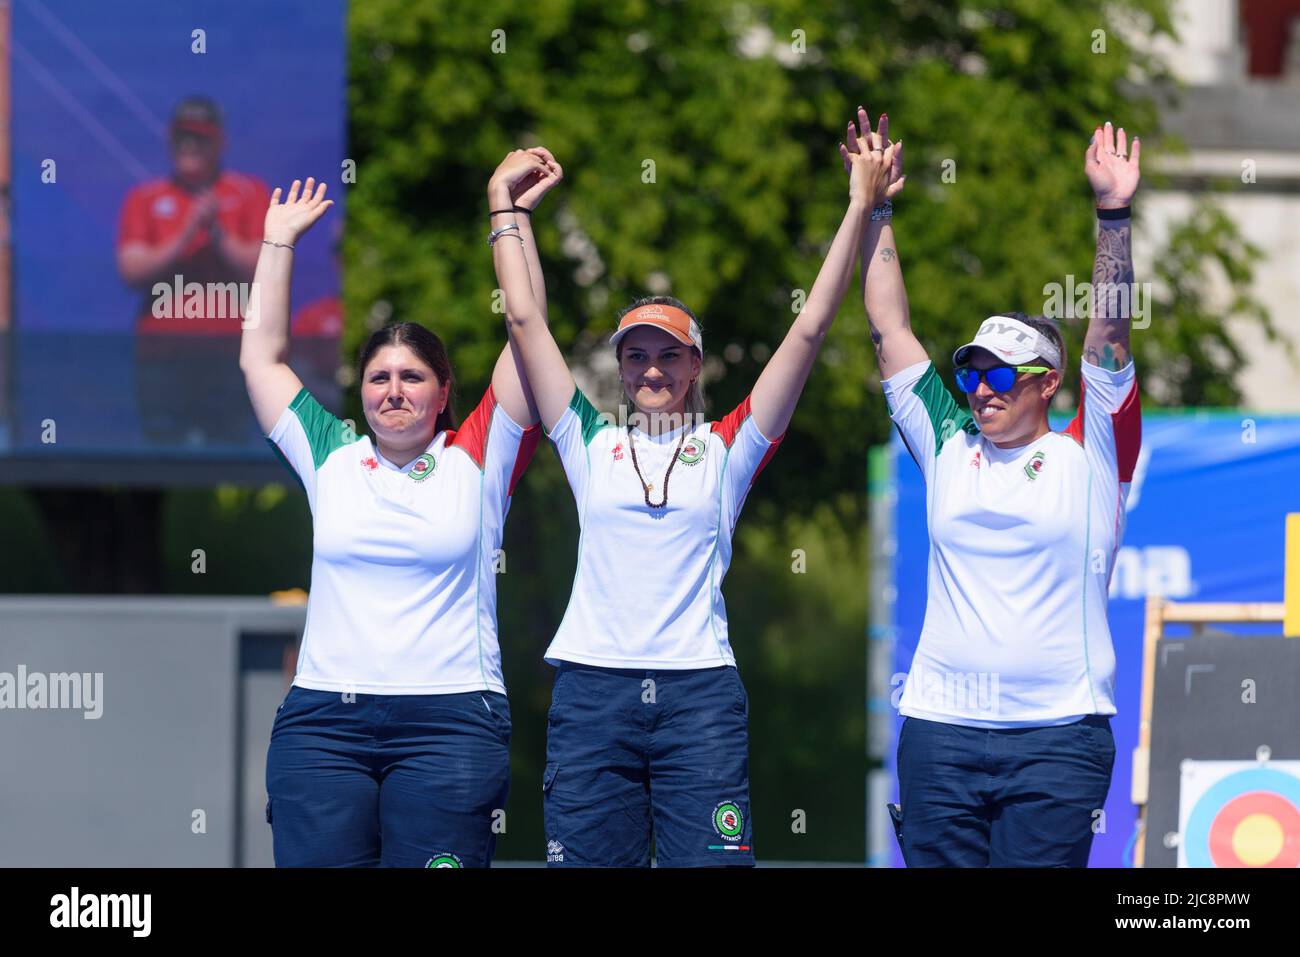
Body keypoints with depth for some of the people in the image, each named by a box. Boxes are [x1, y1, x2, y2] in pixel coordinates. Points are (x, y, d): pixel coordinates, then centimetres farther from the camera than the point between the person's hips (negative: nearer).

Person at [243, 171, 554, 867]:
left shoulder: (477, 462, 7)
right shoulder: (331, 460, 13)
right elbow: (261, 357, 19)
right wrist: (279, 240, 21)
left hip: (449, 724, -2)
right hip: (323, 723, 2)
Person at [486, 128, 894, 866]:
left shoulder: (727, 449, 9)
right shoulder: (592, 445, 12)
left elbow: (810, 332, 6)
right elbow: (526, 320, 12)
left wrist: (861, 211, 3)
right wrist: (504, 207, 13)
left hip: (700, 694, -1)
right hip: (594, 691, 1)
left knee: (711, 860, -6)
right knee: (588, 861, 0)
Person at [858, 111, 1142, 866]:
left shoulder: (1087, 453, 3)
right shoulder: (947, 445, 11)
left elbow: (1110, 333, -5)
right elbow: (890, 330, 13)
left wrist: (1115, 216, -15)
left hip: (1056, 738, -3)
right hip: (940, 729, 3)